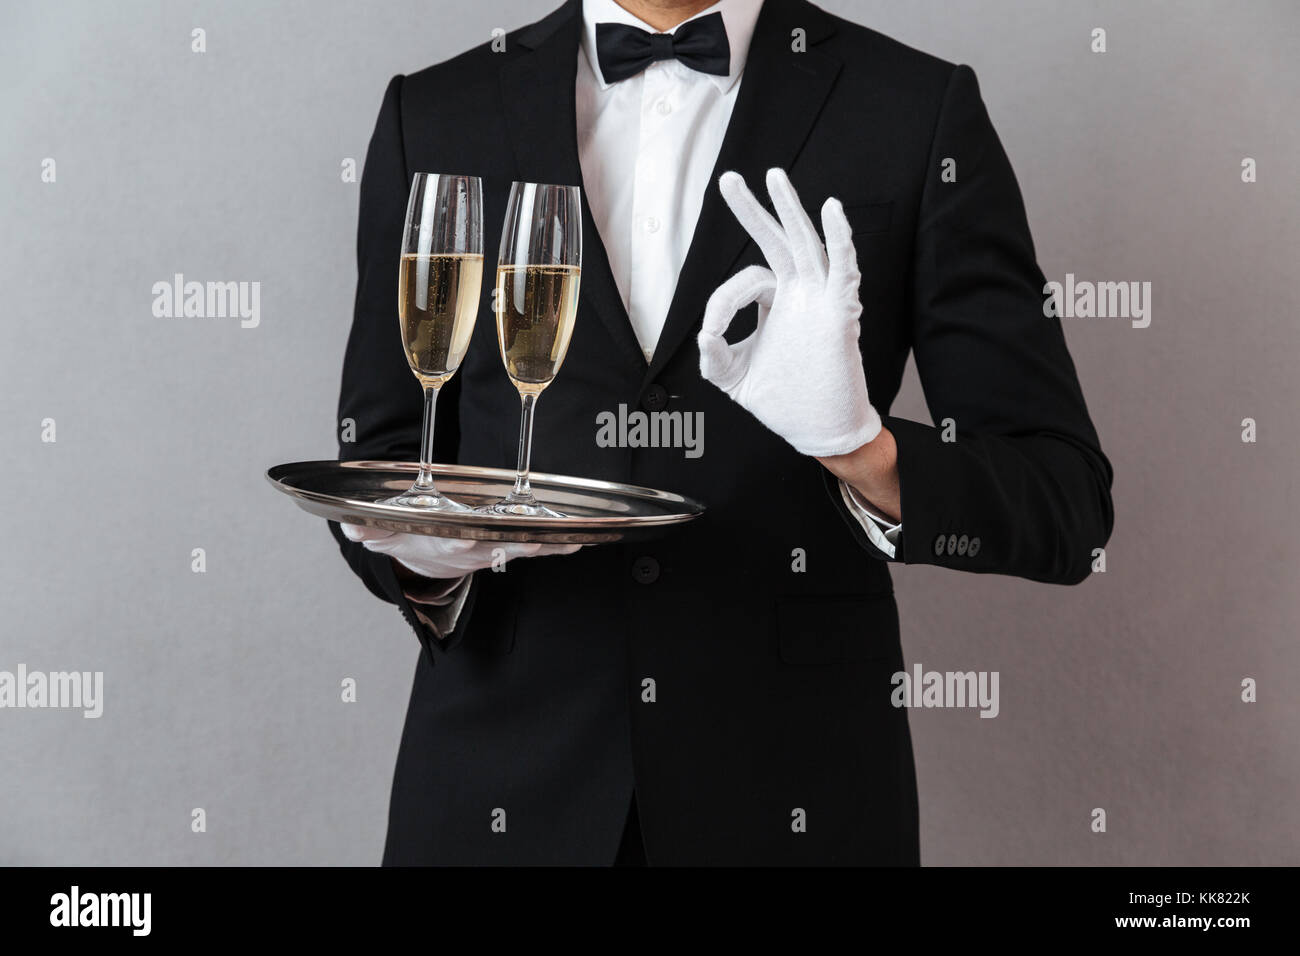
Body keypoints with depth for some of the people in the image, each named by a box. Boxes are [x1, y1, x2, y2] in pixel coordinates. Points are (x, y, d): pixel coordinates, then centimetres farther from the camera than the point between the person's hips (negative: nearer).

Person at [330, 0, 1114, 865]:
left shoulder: (922, 109, -4)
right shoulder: (434, 115, 2)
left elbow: (1067, 503, -7)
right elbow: (381, 458, 7)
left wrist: (859, 445, -25)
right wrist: (423, 547, -14)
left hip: (793, 793, -1)